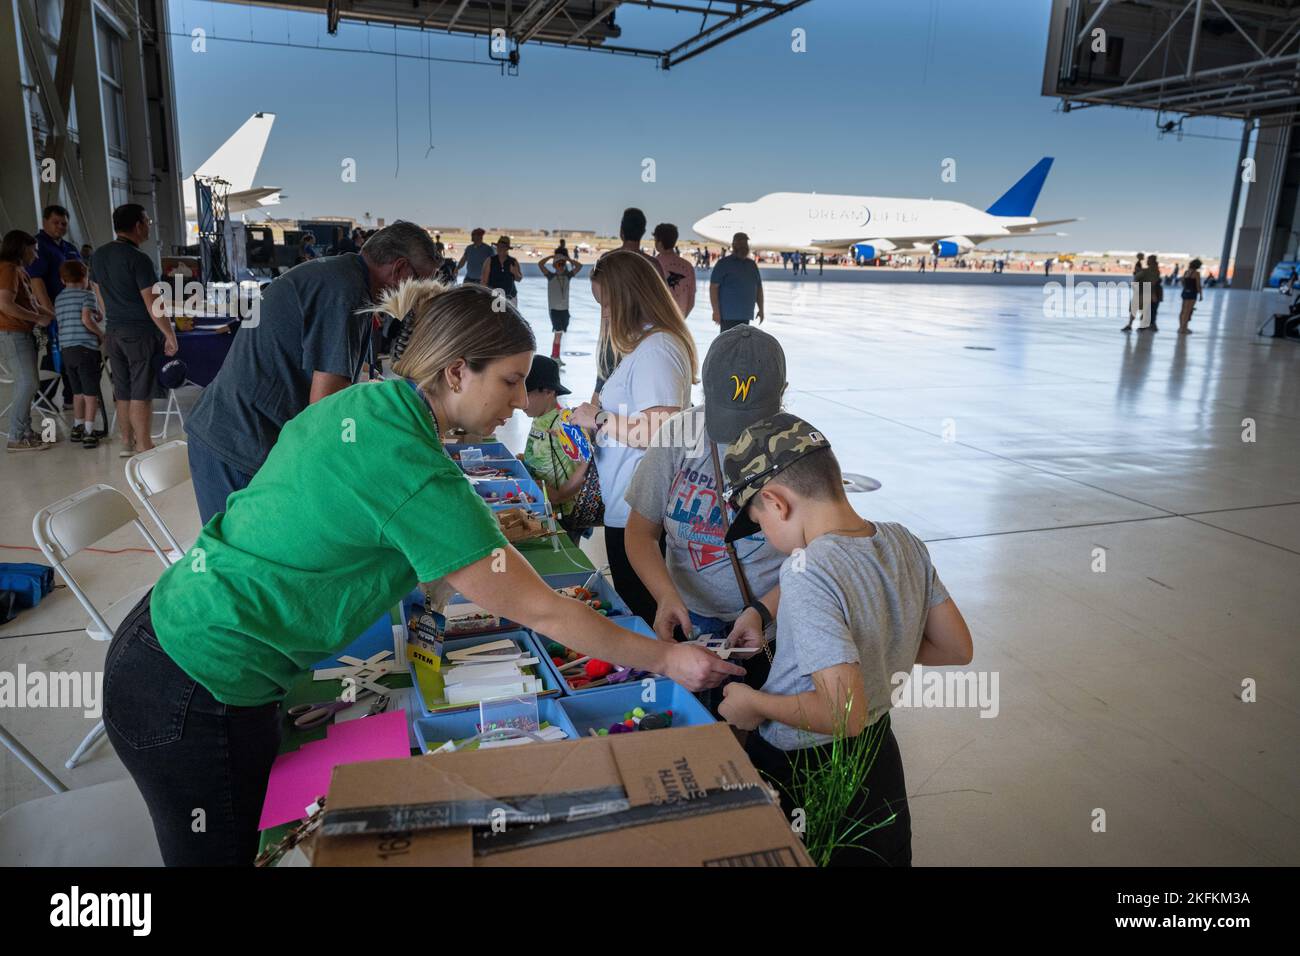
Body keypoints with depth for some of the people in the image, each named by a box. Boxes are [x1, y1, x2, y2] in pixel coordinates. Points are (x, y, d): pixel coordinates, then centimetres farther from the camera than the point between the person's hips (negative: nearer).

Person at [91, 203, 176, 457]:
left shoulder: (100, 254, 9)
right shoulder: (138, 259, -16)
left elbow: (101, 293, 19)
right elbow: (153, 304, -19)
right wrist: (170, 335, -14)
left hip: (114, 331, 8)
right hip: (140, 332, -8)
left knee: (122, 391, 13)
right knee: (141, 393, -4)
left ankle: (127, 444, 22)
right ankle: (144, 449, 0)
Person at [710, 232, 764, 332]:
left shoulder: (752, 264, 15)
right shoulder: (724, 263, -4)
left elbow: (759, 287, 20)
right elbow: (713, 287, -10)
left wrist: (761, 309, 14)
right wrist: (716, 311, -17)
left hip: (746, 315, 6)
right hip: (729, 315, -6)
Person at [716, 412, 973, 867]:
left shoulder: (807, 573, -30)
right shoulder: (903, 541, -8)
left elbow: (843, 713, -33)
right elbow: (956, 649, 2)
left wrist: (754, 703, -18)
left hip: (801, 772, -7)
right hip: (880, 755, 7)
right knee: (881, 856, 29)